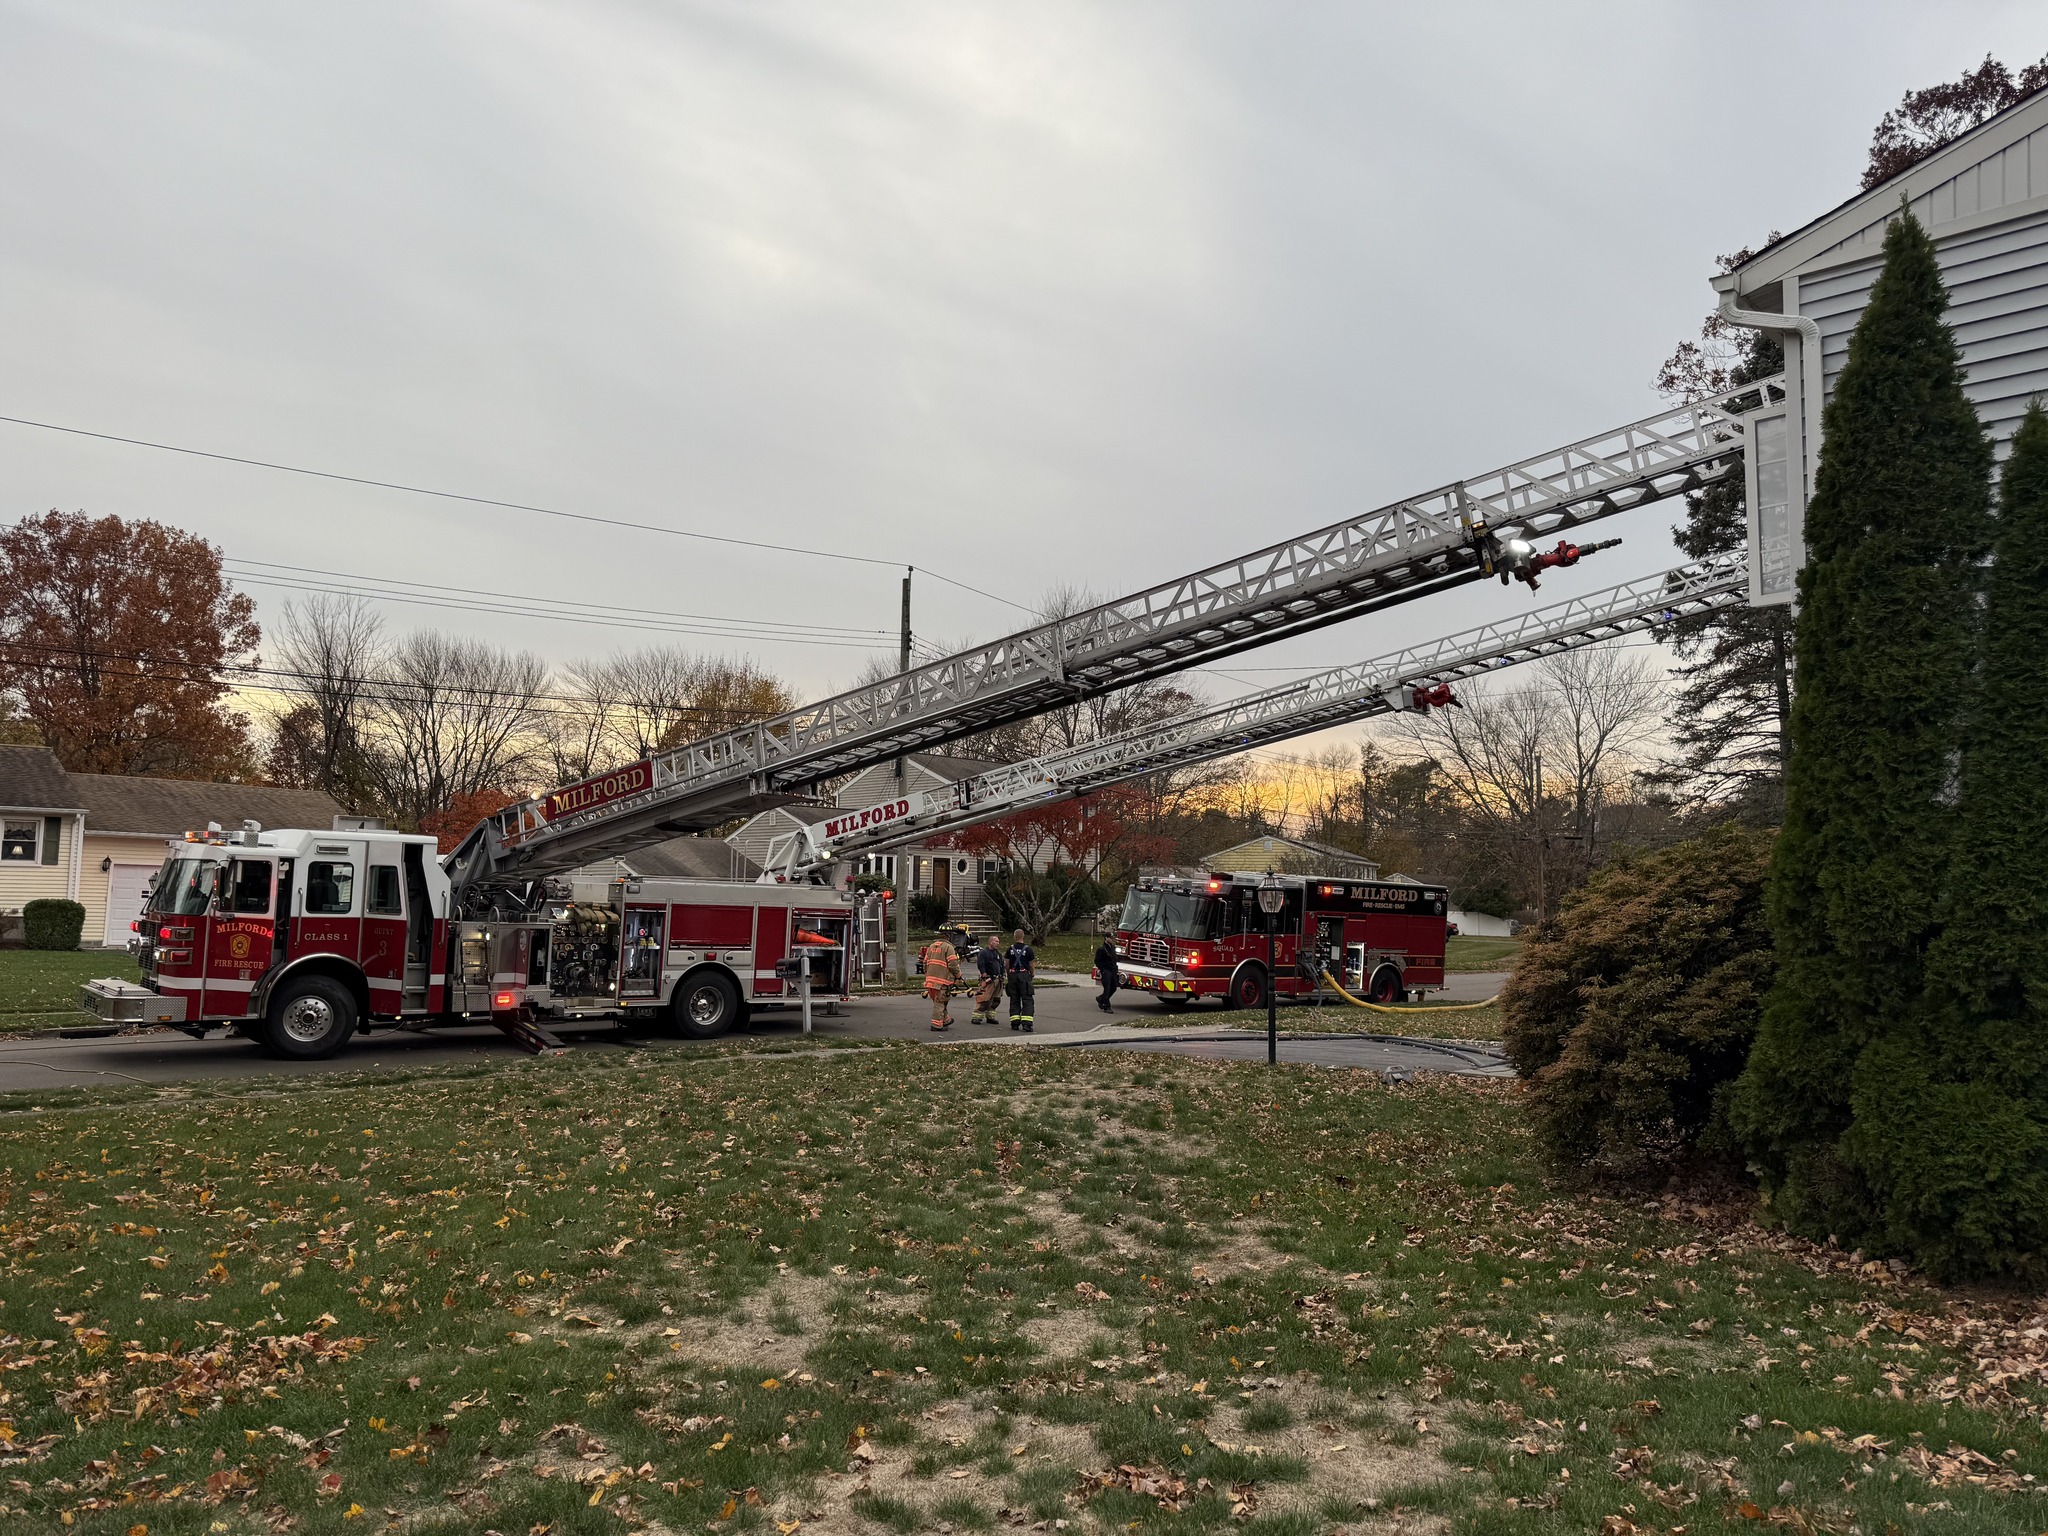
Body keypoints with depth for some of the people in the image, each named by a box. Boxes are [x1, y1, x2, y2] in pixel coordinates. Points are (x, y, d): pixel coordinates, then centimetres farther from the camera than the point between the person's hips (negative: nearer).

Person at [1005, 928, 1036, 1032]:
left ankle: (1015, 1023, 7)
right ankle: (1026, 1023, -12)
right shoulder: (1028, 949, -5)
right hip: (1024, 975, -3)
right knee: (1027, 1000, -1)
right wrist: (1032, 974, 14)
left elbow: (1006, 964, 5)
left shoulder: (1010, 948, 3)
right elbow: (1032, 965, -3)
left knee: (1014, 1000, 10)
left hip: (1013, 974, 3)